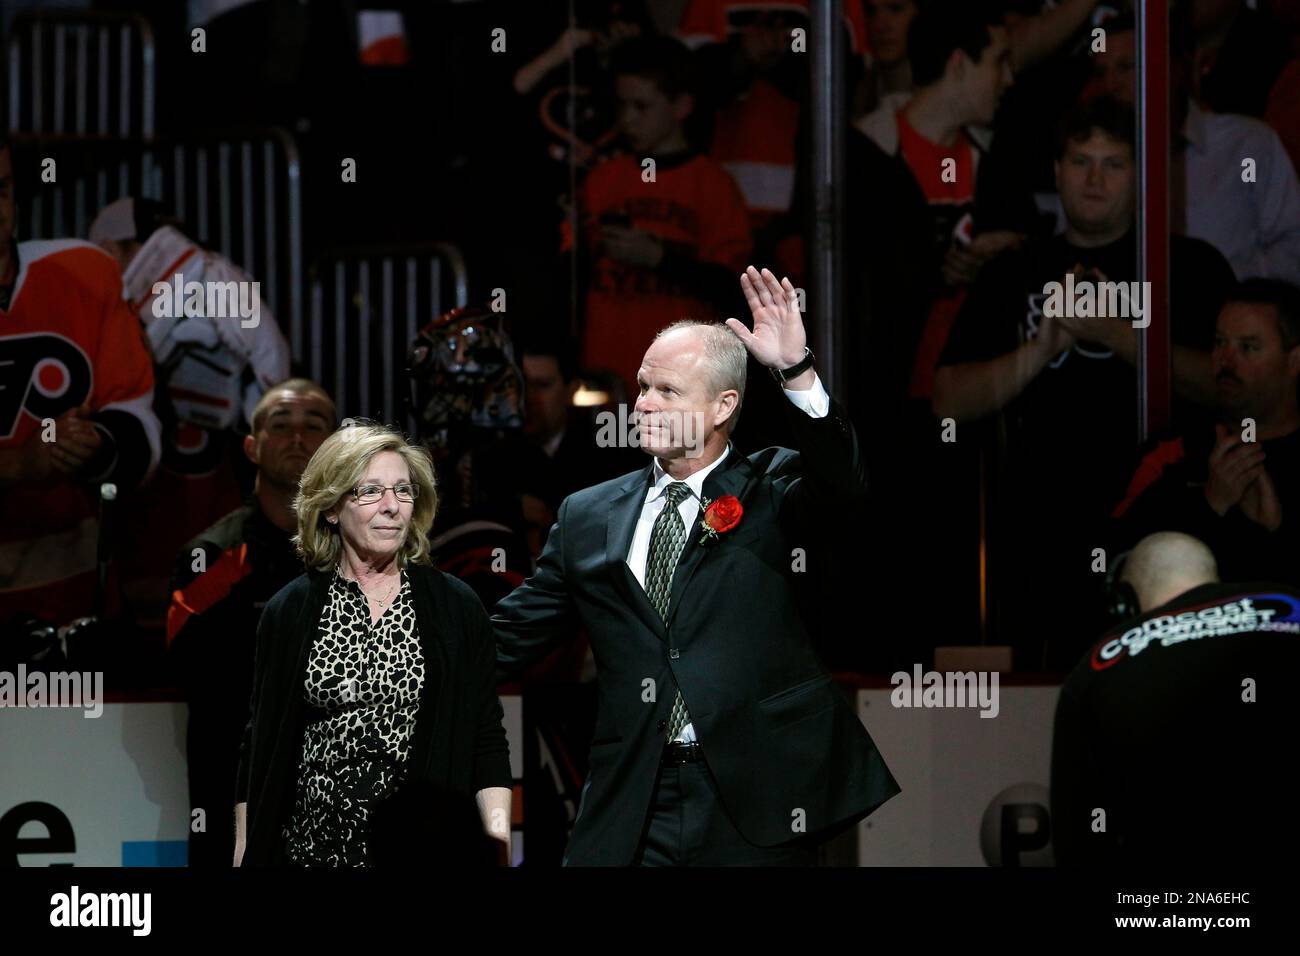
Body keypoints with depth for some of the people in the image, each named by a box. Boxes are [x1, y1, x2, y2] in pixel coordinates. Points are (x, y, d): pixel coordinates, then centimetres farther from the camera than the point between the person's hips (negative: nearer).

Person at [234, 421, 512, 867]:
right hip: (313, 844, 0)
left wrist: (498, 824, -12)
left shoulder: (457, 607, 3)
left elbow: (486, 738, 2)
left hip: (431, 846, 0)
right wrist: (245, 851, 2)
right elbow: (259, 745, 7)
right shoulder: (289, 611, 4)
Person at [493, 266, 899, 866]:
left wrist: (796, 371, -31)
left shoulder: (771, 492, 3)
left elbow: (841, 480, -18)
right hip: (631, 808, 3)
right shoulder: (588, 518, 11)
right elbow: (508, 637, 12)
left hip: (755, 801, -3)